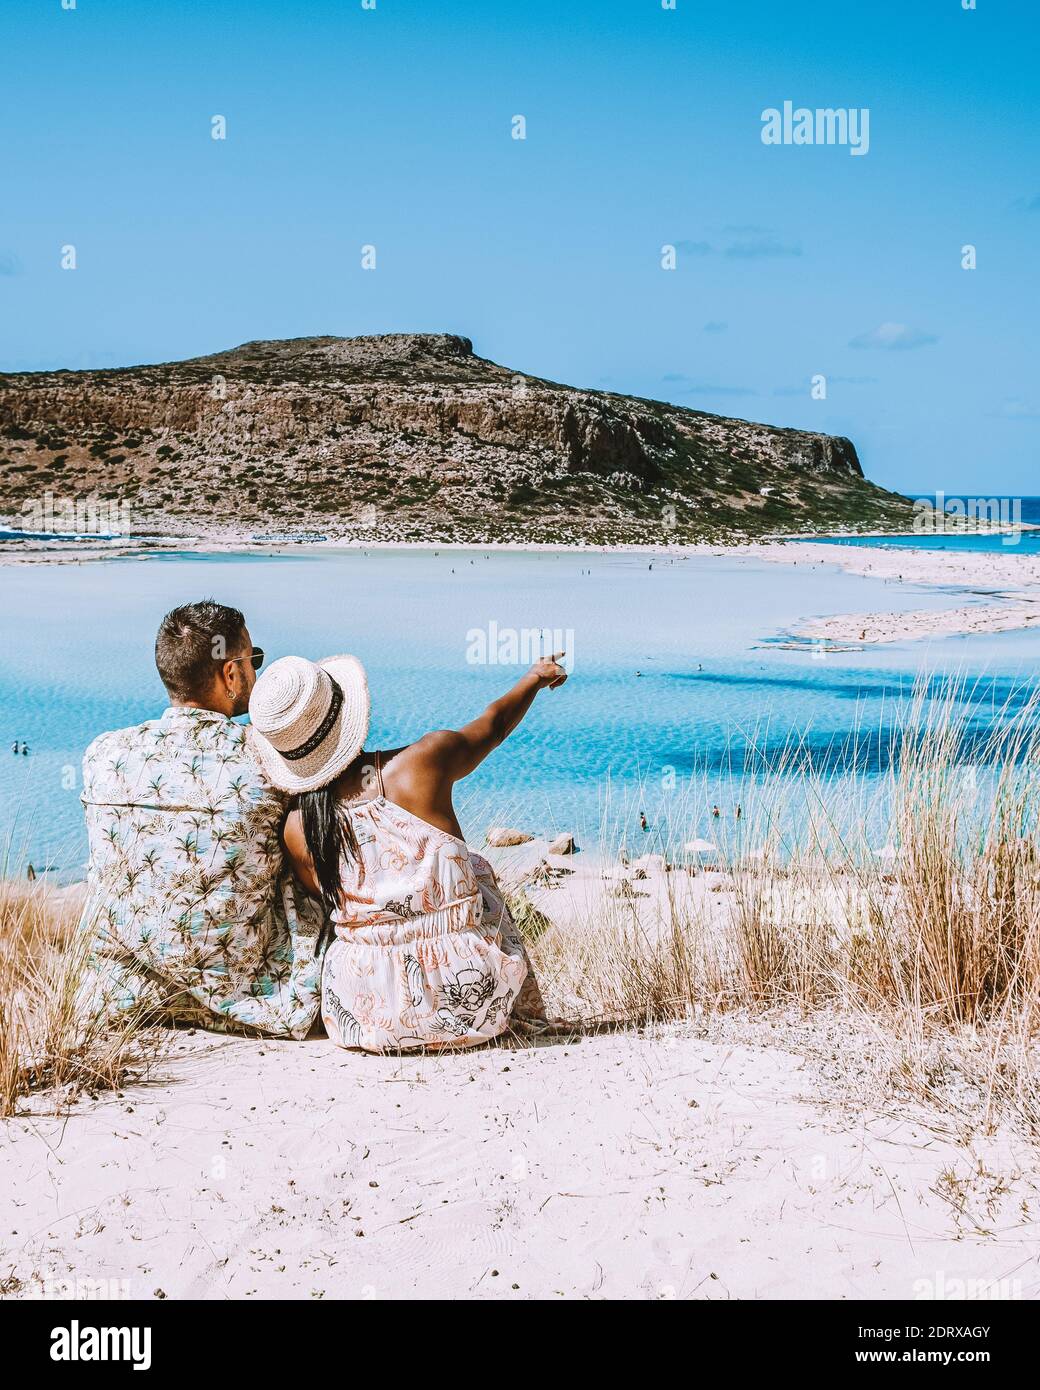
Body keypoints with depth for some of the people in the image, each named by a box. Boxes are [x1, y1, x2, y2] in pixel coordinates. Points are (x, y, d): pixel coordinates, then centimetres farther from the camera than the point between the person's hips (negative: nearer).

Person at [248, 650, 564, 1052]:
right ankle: (524, 1015, 44)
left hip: (374, 1018, 1)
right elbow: (495, 723, 9)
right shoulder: (423, 761, -13)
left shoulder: (297, 830, -8)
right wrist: (536, 676, 31)